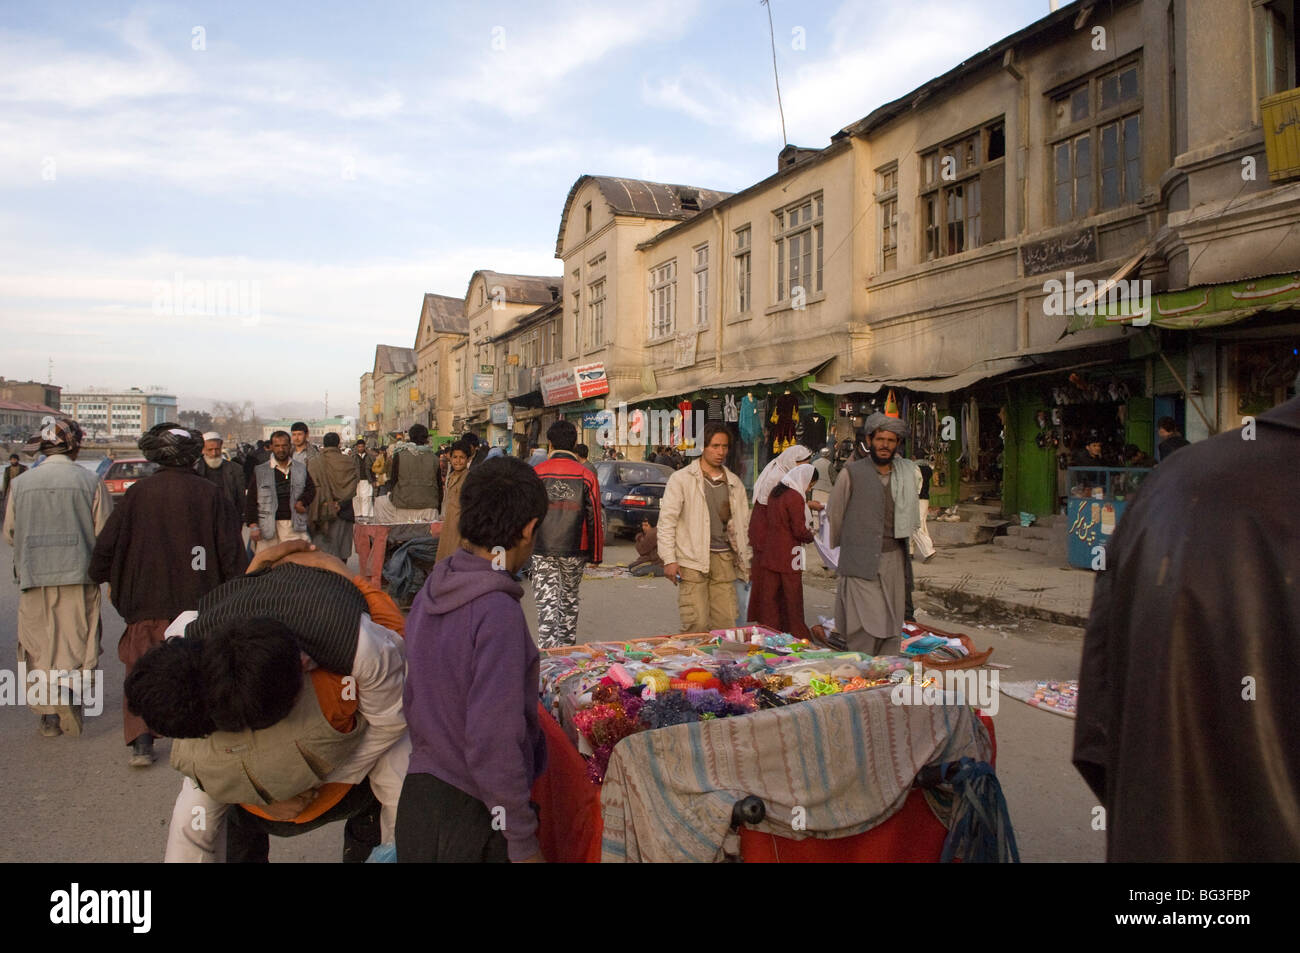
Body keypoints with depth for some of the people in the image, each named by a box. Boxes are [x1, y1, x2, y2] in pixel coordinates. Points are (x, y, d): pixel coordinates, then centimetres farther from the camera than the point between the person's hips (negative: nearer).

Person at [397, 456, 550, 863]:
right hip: (472, 817, -7)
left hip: (418, 791, 7)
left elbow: (417, 699, 8)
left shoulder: (430, 590, -1)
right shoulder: (498, 613, -26)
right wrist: (523, 844, -17)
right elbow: (493, 744, -26)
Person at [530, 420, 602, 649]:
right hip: (575, 549, 2)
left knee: (546, 602, 0)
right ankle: (567, 646, 29)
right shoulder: (586, 475, -2)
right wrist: (596, 553, 7)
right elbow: (595, 517, -1)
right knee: (569, 598, 19)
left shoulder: (536, 473, -3)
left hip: (542, 549, -1)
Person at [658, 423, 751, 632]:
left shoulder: (734, 483, 14)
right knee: (696, 624, -8)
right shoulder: (681, 479, 0)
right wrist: (669, 559, -9)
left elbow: (742, 523, 19)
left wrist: (745, 561, 15)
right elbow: (667, 520, -2)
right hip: (692, 560, -4)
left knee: (727, 622, 2)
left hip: (724, 559, 4)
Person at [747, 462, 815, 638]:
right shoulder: (795, 497, -16)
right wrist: (810, 535, 3)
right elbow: (799, 530, -17)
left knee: (770, 594, 10)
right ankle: (796, 634, 12)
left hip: (769, 553, 7)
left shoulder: (775, 492, 8)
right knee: (792, 597, 4)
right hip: (787, 555, -7)